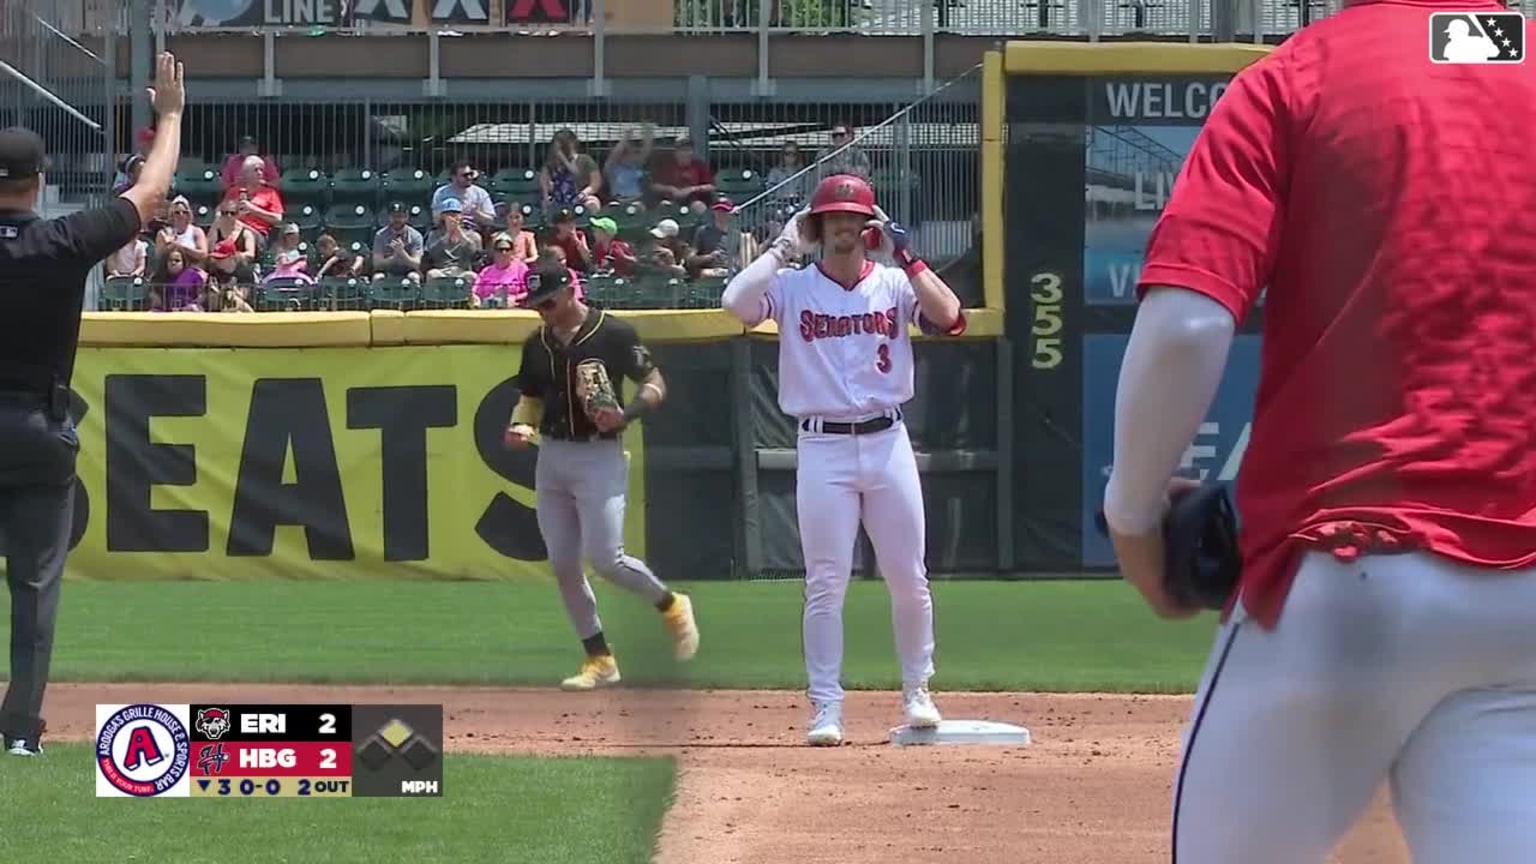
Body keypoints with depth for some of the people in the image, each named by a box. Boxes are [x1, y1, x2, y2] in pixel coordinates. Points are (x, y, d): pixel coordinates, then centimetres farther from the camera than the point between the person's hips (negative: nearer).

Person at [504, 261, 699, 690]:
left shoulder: (614, 333, -8)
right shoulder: (537, 345, 10)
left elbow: (655, 385, -5)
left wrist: (624, 416, -22)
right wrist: (520, 426, -3)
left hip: (599, 457, -6)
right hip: (551, 457, 6)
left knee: (605, 558, -15)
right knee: (563, 565, 3)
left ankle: (672, 606, 11)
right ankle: (599, 660, 11)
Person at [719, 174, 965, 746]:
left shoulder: (894, 284, 5)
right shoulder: (792, 287, 1)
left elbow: (948, 317, -12)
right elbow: (737, 302, -17)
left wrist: (906, 257, -13)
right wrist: (784, 247, -11)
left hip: (887, 441, 1)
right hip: (822, 447, -1)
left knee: (909, 579, 6)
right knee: (825, 585, -3)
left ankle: (917, 691, 22)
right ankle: (826, 706, 1)